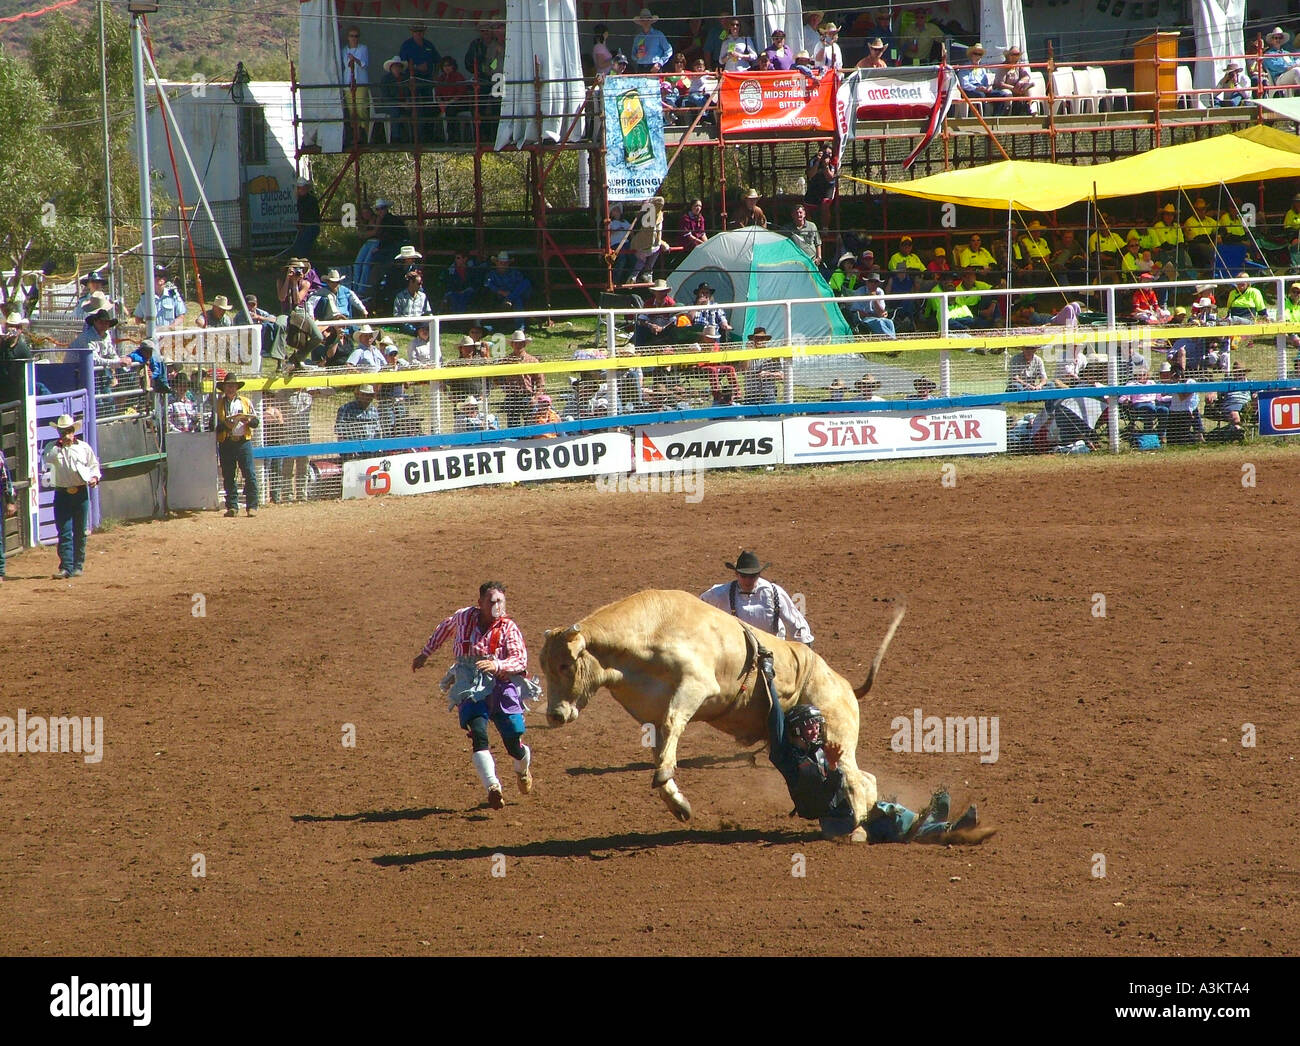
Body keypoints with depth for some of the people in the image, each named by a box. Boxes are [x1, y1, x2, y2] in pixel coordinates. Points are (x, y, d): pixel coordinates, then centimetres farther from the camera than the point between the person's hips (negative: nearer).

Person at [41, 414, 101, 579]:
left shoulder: (84, 447, 7)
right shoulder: (52, 448, 4)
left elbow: (94, 465, 13)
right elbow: (46, 459, -15)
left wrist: (95, 477, -5)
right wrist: (58, 446, -19)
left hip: (81, 493, 1)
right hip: (62, 493, -1)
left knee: (80, 532, 6)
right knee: (64, 532, -7)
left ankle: (78, 566, 14)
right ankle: (66, 567, -10)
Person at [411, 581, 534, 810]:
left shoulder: (508, 628, -6)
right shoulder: (464, 617, 2)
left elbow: (521, 660, -17)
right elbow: (445, 628, 24)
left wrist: (497, 665, -35)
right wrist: (425, 654, 29)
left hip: (501, 687, -1)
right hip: (470, 688, 1)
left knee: (514, 745, 2)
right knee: (478, 735, -24)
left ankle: (523, 766, 39)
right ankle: (493, 787, -32)